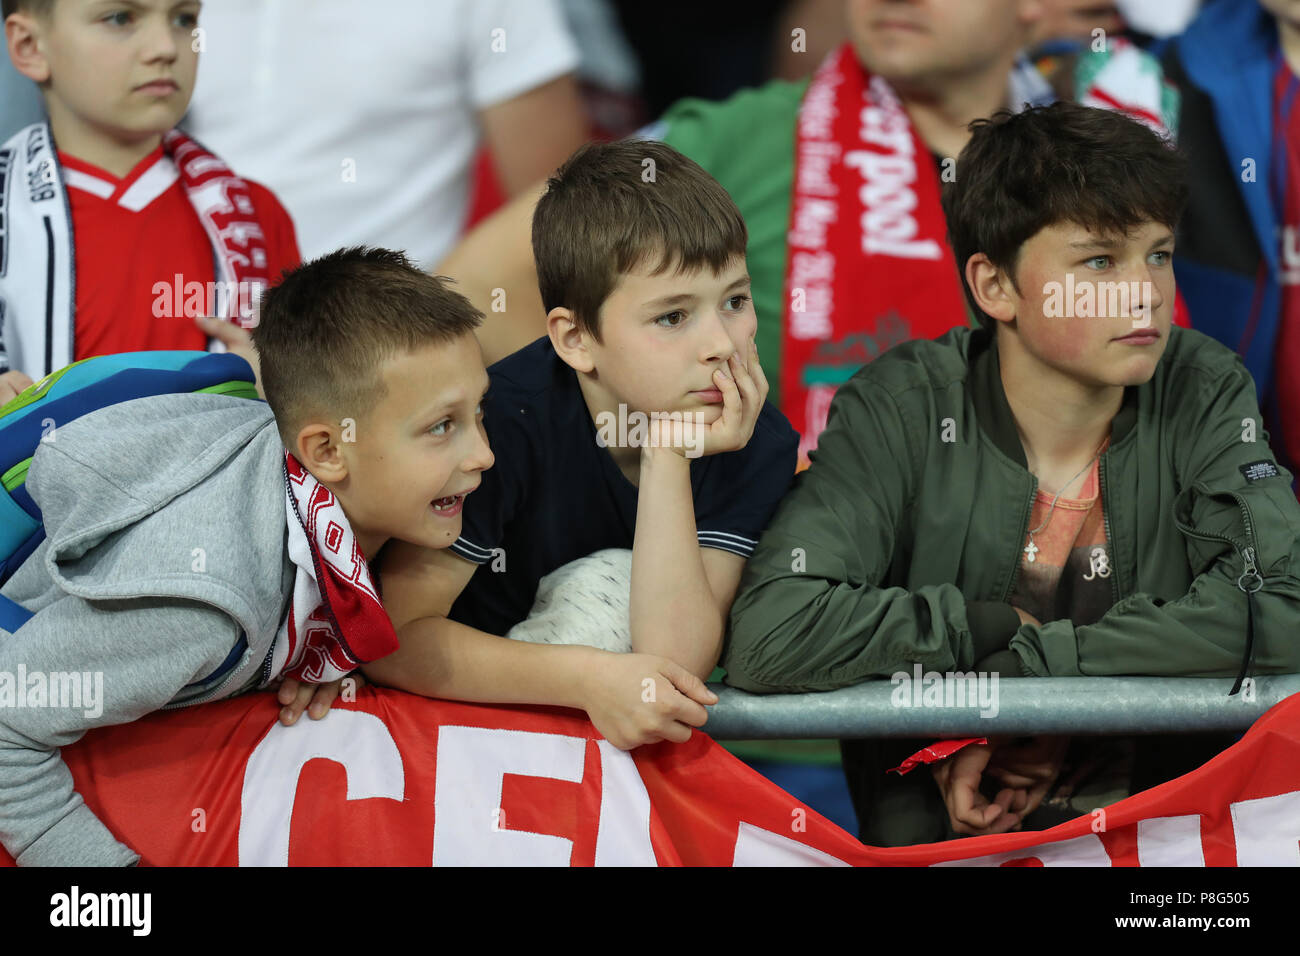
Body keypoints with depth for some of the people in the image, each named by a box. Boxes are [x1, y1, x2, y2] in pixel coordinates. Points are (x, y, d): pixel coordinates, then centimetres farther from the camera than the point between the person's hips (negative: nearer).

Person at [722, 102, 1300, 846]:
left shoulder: (1203, 395, -3)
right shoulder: (904, 410, -9)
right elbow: (769, 637, -21)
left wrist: (1028, 662, -18)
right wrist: (994, 627, -14)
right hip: (936, 828, -3)